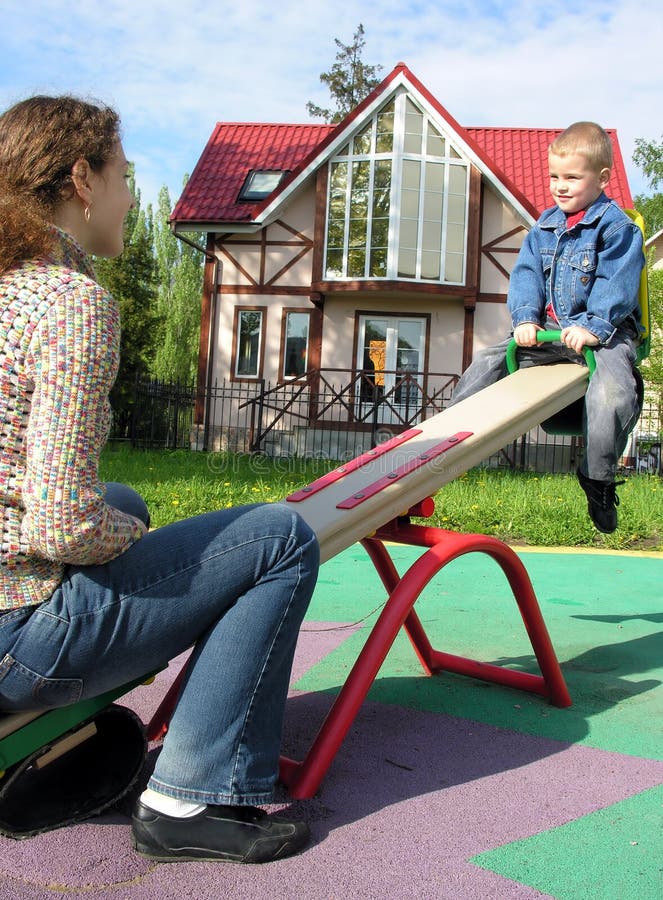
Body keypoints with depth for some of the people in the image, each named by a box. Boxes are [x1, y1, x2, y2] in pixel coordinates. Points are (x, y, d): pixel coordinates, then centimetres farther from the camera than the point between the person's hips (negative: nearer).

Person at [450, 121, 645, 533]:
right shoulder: (545, 225, 13)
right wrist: (526, 316, -10)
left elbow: (617, 283, -15)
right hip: (547, 330, 6)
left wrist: (593, 326, -28)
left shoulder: (618, 227, -5)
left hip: (602, 332, -6)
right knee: (487, 362, -1)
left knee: (611, 391, -32)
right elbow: (526, 273, 6)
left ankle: (599, 480, -15)